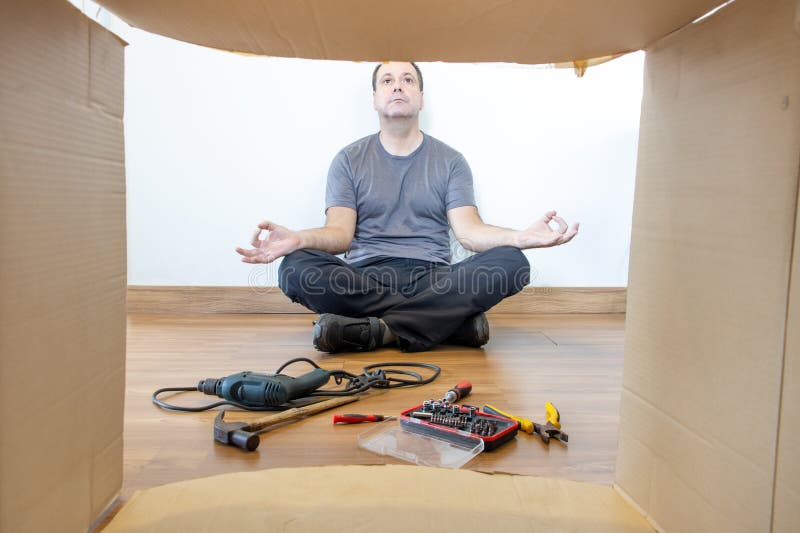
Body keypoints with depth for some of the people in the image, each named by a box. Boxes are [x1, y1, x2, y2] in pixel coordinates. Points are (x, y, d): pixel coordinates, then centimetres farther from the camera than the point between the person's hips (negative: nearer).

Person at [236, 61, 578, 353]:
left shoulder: (450, 161, 13)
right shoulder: (349, 160, 12)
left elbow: (468, 231, 0)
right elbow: (341, 233, -1)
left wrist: (522, 237, -21)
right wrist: (298, 240, -24)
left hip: (433, 278, 1)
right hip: (366, 277, 0)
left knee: (511, 261, -26)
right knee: (296, 268, -30)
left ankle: (373, 330, -29)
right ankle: (453, 319, -26)